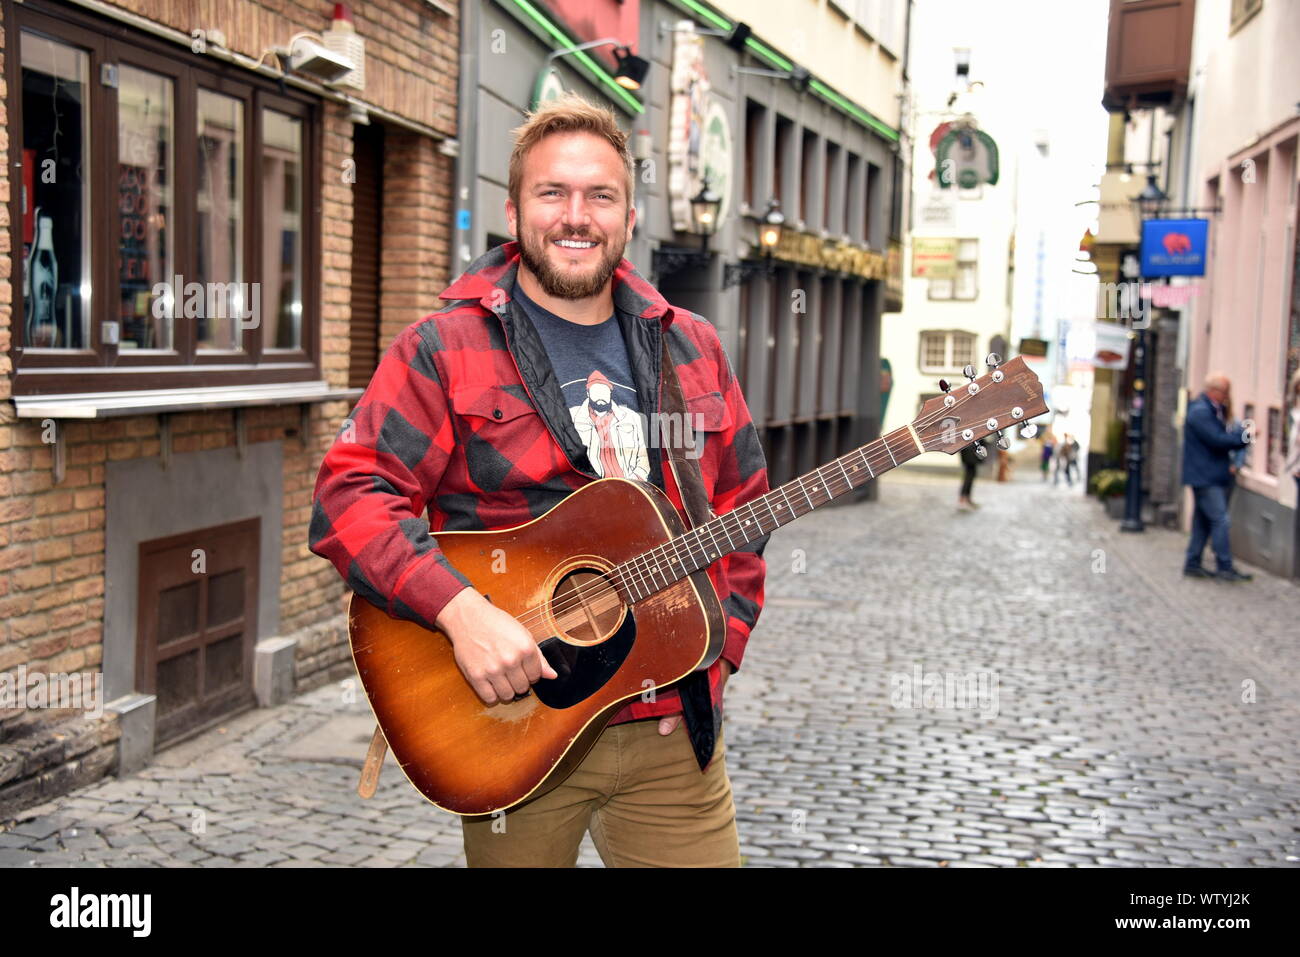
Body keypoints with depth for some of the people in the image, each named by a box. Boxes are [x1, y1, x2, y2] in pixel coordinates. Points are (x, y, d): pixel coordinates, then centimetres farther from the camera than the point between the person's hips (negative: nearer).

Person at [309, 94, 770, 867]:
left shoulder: (691, 349, 10)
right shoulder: (446, 350, -5)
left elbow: (743, 509, 14)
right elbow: (349, 498, -13)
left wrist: (717, 649, 3)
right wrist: (461, 612, -26)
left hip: (674, 725, 4)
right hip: (519, 724, -3)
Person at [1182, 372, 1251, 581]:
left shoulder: (1212, 410, 16)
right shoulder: (1200, 411, -17)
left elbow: (1221, 438, 18)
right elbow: (1217, 440, -21)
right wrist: (1243, 433, -11)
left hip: (1211, 476, 10)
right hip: (1204, 477, -10)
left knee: (1203, 521, 13)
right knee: (1220, 520, -10)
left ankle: (1192, 564, 18)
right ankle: (1225, 568, -7)